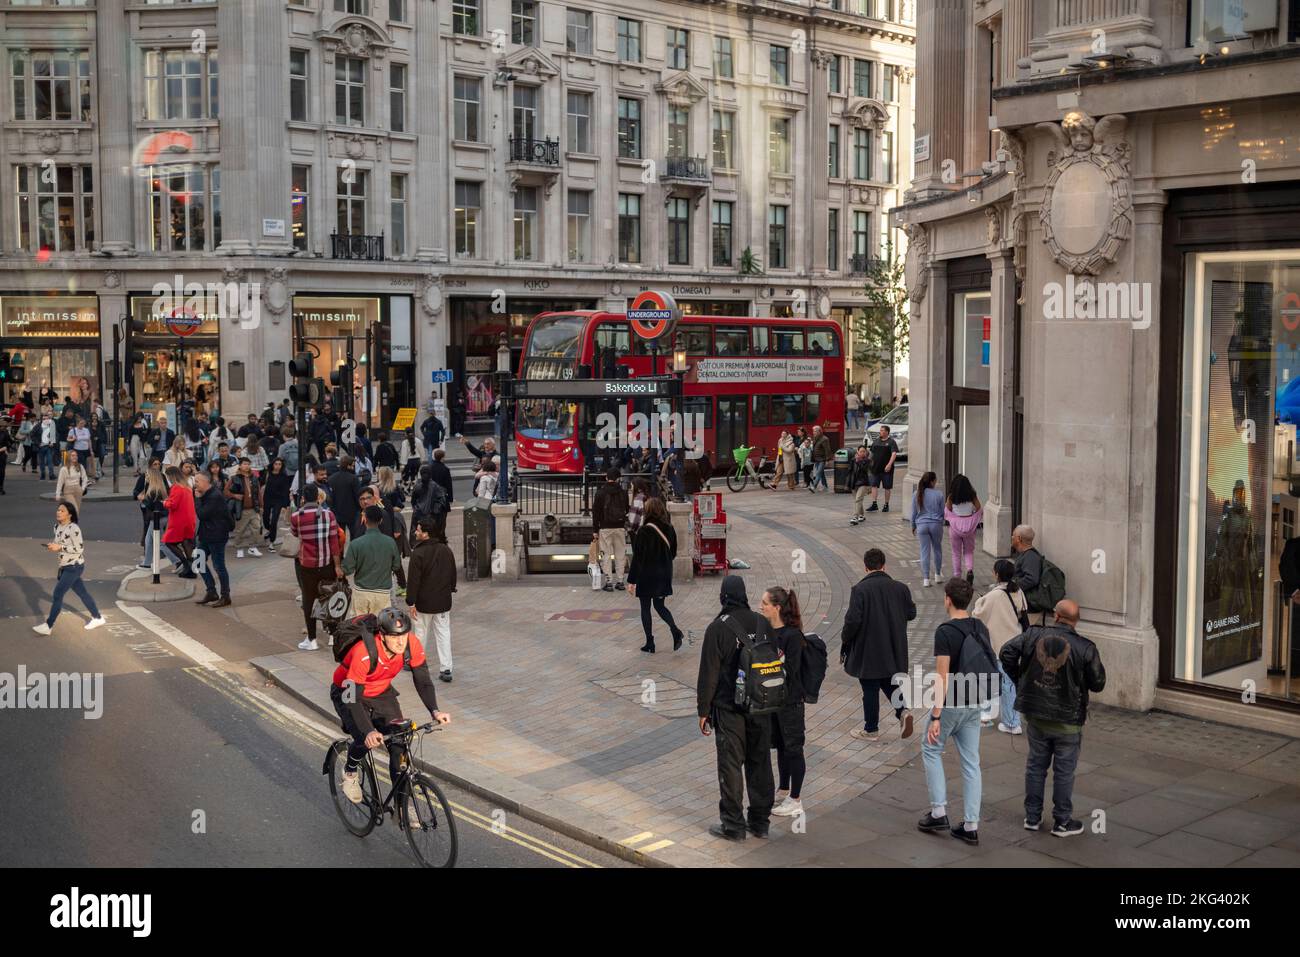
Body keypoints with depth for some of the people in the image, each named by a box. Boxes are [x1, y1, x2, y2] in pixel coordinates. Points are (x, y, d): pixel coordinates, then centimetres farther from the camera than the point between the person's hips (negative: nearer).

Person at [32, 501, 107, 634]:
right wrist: (53, 546, 2)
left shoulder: (73, 529, -20)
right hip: (65, 566, 9)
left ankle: (48, 626, 1)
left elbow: (79, 549, -21)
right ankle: (97, 618, 29)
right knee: (81, 592, 16)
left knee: (57, 594, -7)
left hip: (74, 567, -9)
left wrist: (60, 547, -23)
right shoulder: (57, 527, 6)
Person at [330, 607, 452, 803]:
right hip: (349, 693, -4)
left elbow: (423, 682, -15)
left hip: (382, 693, 4)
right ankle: (350, 773, 9)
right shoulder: (364, 652, -38)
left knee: (400, 745, -12)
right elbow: (353, 699, -36)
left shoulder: (412, 645, -25)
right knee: (366, 740, -25)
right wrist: (369, 732, -49)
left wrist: (434, 711, -32)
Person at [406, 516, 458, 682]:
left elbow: (413, 580, -17)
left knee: (421, 633, 11)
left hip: (424, 602, -5)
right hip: (444, 601, 5)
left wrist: (411, 602, -12)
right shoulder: (446, 550, 2)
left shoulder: (418, 553, -18)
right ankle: (445, 669, 4)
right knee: (443, 633, 7)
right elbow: (453, 574, 12)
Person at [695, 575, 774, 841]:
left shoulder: (718, 628, -13)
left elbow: (708, 673, -12)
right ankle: (760, 822, 20)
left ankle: (733, 825, 8)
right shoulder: (762, 624, 1)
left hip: (729, 708, -5)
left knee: (731, 765, 3)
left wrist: (703, 710, -4)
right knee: (760, 762, 13)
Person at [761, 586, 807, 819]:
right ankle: (783, 791, 34)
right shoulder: (766, 629, 1)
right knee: (780, 745, 19)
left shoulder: (792, 635, -19)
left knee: (793, 747, 5)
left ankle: (795, 800, 15)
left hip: (790, 699, -7)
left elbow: (790, 670, -20)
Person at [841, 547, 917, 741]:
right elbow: (911, 613, 7)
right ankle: (903, 711, 2)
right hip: (894, 650, 5)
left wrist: (845, 639, -4)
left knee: (870, 689, 8)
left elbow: (853, 620, -20)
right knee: (889, 683, 24)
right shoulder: (900, 588, -3)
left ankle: (871, 729, 19)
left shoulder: (860, 589, -17)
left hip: (869, 649, -4)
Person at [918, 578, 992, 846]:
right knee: (970, 762, 9)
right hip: (974, 705, 6)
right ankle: (970, 826, 11)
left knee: (931, 751, 14)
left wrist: (935, 716, -19)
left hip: (950, 704, -6)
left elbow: (942, 677, -21)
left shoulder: (945, 632, -19)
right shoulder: (981, 628, 4)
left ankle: (938, 812, 11)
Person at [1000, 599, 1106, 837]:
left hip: (1035, 714, 3)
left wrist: (1018, 679, 6)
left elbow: (1007, 652, -8)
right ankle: (1062, 822, 16)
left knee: (1036, 764, 16)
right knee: (1064, 770, 8)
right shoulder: (1085, 648, -14)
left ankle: (1032, 817, 23)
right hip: (1067, 719, -3)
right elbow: (1098, 684, -6)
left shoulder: (1034, 635, -7)